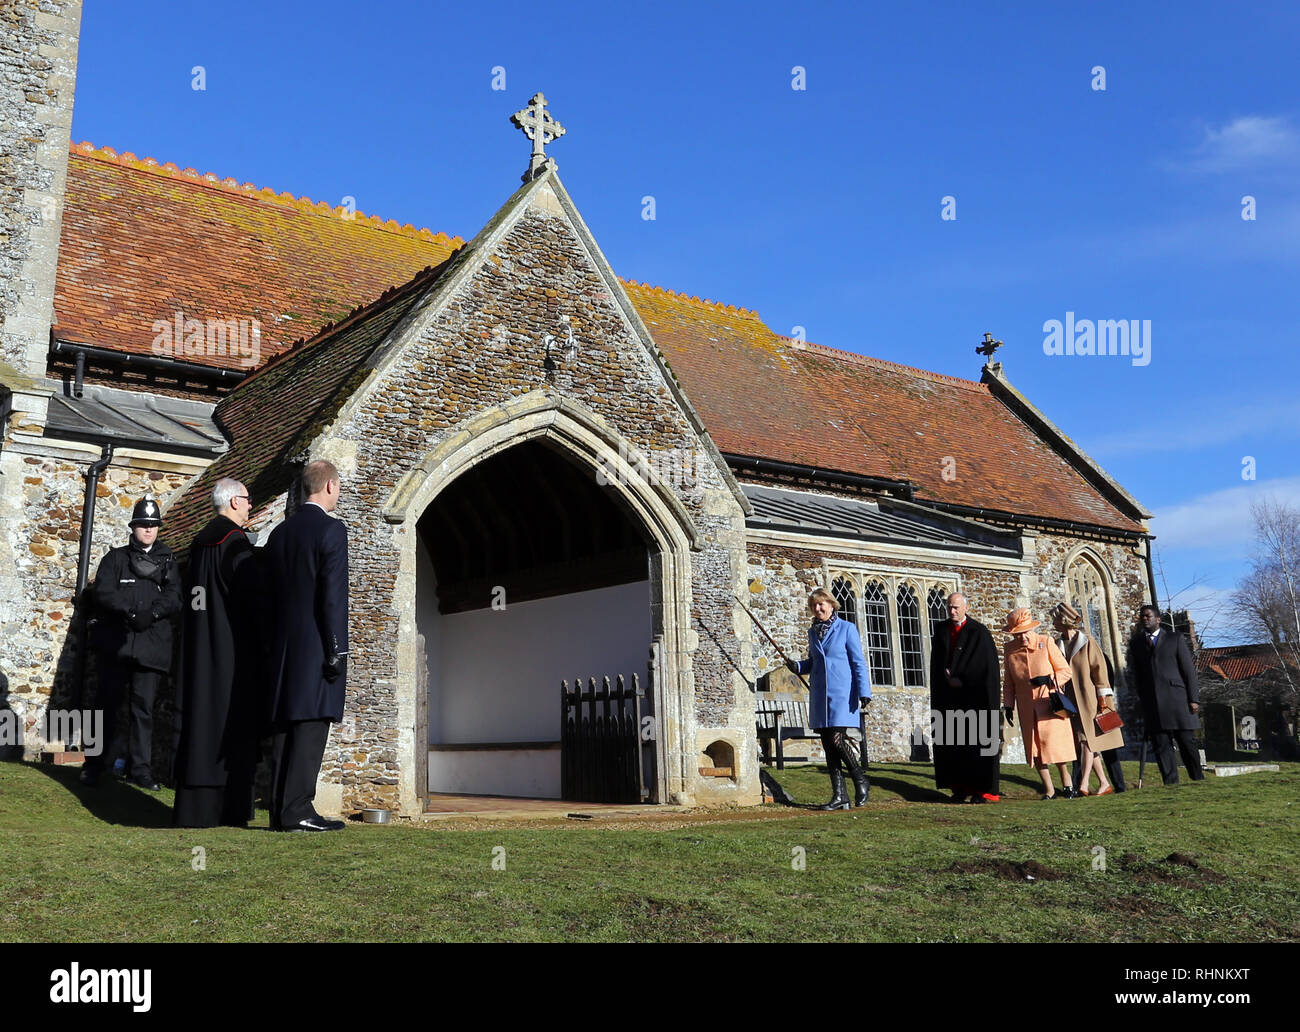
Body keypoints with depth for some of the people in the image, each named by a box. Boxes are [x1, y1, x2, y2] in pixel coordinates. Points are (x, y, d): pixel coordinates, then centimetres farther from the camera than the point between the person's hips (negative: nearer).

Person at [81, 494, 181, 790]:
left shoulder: (167, 561, 15)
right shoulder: (116, 557, 13)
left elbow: (174, 597, 2)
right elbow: (103, 592, -2)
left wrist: (152, 613, -17)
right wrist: (130, 610, -17)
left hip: (152, 644, 1)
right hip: (116, 641, -1)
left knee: (144, 706, 1)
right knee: (107, 701, 0)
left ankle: (140, 768, 5)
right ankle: (95, 765, 10)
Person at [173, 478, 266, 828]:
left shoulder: (198, 544, 13)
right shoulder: (236, 543, -11)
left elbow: (191, 597, 17)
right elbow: (252, 598, -15)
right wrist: (260, 646, -7)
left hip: (198, 651, 8)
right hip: (232, 651, -8)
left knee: (199, 720, 9)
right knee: (231, 725, -3)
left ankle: (192, 807, 12)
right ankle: (228, 808, -1)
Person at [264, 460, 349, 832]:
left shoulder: (279, 532, 14)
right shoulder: (332, 530, -9)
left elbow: (272, 592, 16)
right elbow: (333, 596, -15)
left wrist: (278, 645, 19)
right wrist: (336, 651, -13)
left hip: (284, 646, 7)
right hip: (316, 646, -7)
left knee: (284, 727, 8)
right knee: (311, 727, -6)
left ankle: (280, 809, 11)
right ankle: (296, 810, -8)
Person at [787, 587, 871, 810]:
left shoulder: (846, 628, -2)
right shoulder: (812, 632, 14)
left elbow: (859, 663, -3)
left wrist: (863, 692, -11)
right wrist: (797, 666, 2)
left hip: (842, 693, -6)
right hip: (819, 695, 6)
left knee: (837, 739, -14)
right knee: (828, 744, 3)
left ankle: (861, 781, 7)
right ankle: (839, 796, 7)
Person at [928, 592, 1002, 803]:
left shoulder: (979, 632, -4)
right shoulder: (941, 632, 10)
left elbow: (988, 666, -8)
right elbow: (936, 665, 12)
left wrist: (961, 680, -10)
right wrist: (948, 680, -5)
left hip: (974, 696, -4)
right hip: (948, 696, 4)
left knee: (978, 741, -2)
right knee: (952, 743, 2)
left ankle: (983, 788, 3)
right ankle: (960, 788, 7)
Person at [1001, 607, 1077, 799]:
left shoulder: (1046, 643, -5)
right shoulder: (1009, 649, 3)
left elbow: (1065, 670, -1)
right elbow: (1008, 681, 13)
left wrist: (1049, 680, -18)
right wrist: (1008, 705, 10)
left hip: (1050, 703, -3)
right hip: (1027, 707, 3)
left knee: (1055, 743, -4)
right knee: (1035, 748, 2)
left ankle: (1067, 784, 19)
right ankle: (1049, 791, 11)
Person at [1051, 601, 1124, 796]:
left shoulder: (1088, 643, -4)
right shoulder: (1059, 646, 11)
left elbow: (1099, 671, -5)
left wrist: (1103, 700, -9)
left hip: (1089, 701, -5)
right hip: (1072, 704, 5)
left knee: (1086, 742, -12)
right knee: (1087, 743, 4)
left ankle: (1083, 785, -17)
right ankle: (1104, 783, 10)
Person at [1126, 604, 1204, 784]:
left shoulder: (1175, 639, 9)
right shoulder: (1136, 642, 16)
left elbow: (1189, 670, 4)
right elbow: (1135, 672, 14)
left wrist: (1193, 699, -3)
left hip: (1177, 699, -2)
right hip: (1152, 704, 2)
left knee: (1188, 743, 1)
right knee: (1161, 745, -1)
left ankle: (1199, 780, 13)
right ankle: (1170, 783, 2)